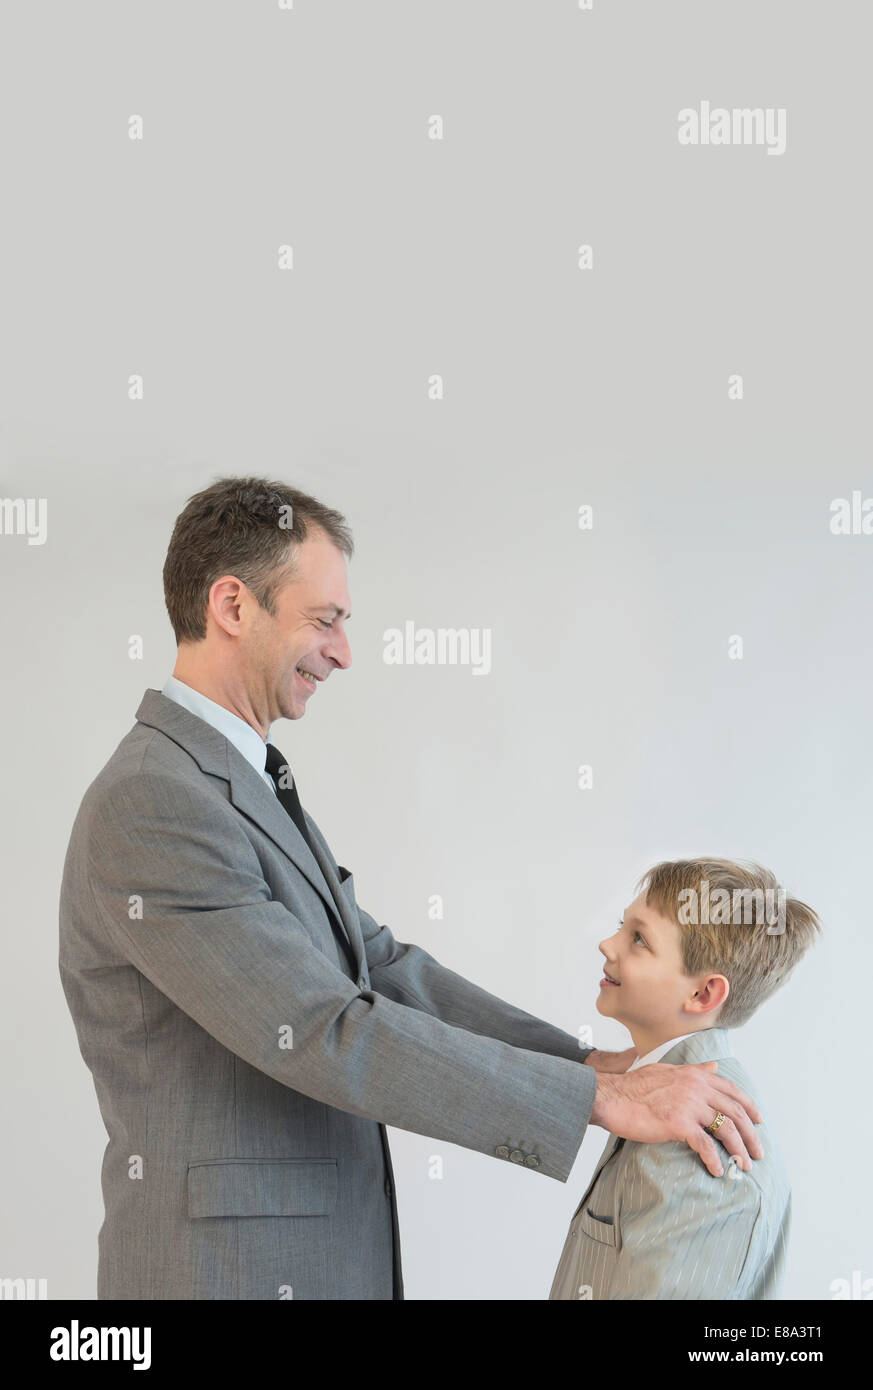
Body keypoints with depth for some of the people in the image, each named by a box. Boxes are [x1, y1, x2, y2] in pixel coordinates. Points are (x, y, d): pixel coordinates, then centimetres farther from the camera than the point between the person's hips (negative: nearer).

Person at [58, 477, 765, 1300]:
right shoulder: (150, 809, -22)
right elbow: (329, 1036, -26)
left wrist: (581, 1065, 2)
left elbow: (379, 967, 10)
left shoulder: (251, 785, 10)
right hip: (231, 1269, -9)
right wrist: (601, 1100, -23)